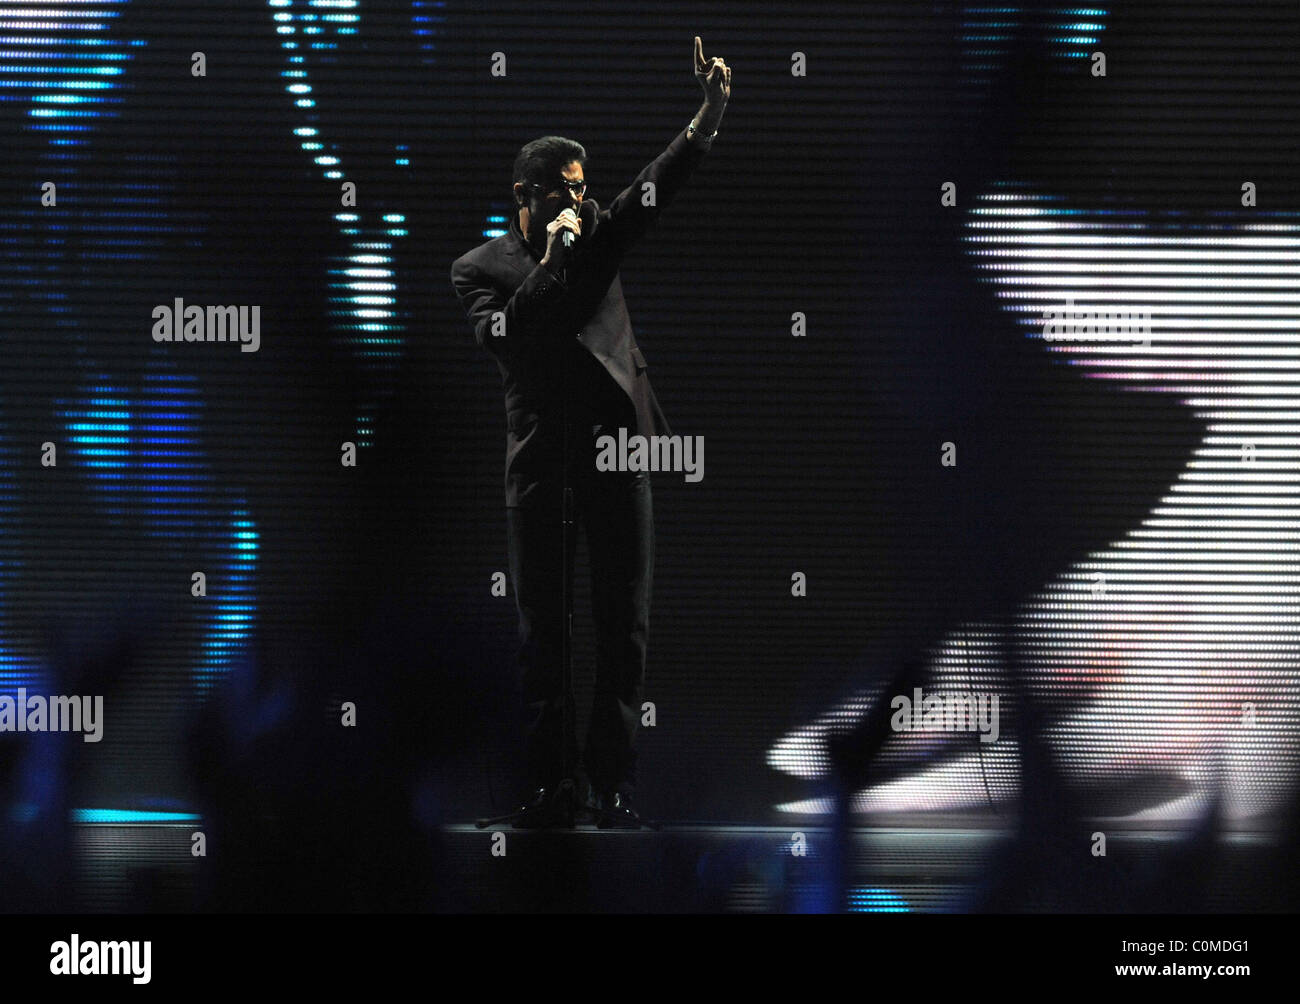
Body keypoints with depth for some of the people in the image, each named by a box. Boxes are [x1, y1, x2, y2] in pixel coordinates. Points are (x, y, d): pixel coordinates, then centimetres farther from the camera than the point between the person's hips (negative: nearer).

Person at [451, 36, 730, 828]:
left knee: (625, 624, 0)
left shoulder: (599, 235, 12)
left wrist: (713, 112, -12)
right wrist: (550, 262, -12)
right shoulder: (481, 266, 4)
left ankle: (616, 784, 3)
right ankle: (555, 785, 6)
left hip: (617, 448, 2)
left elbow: (661, 184, 0)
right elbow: (502, 337, -12)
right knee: (543, 629, 1)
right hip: (541, 459, -2)